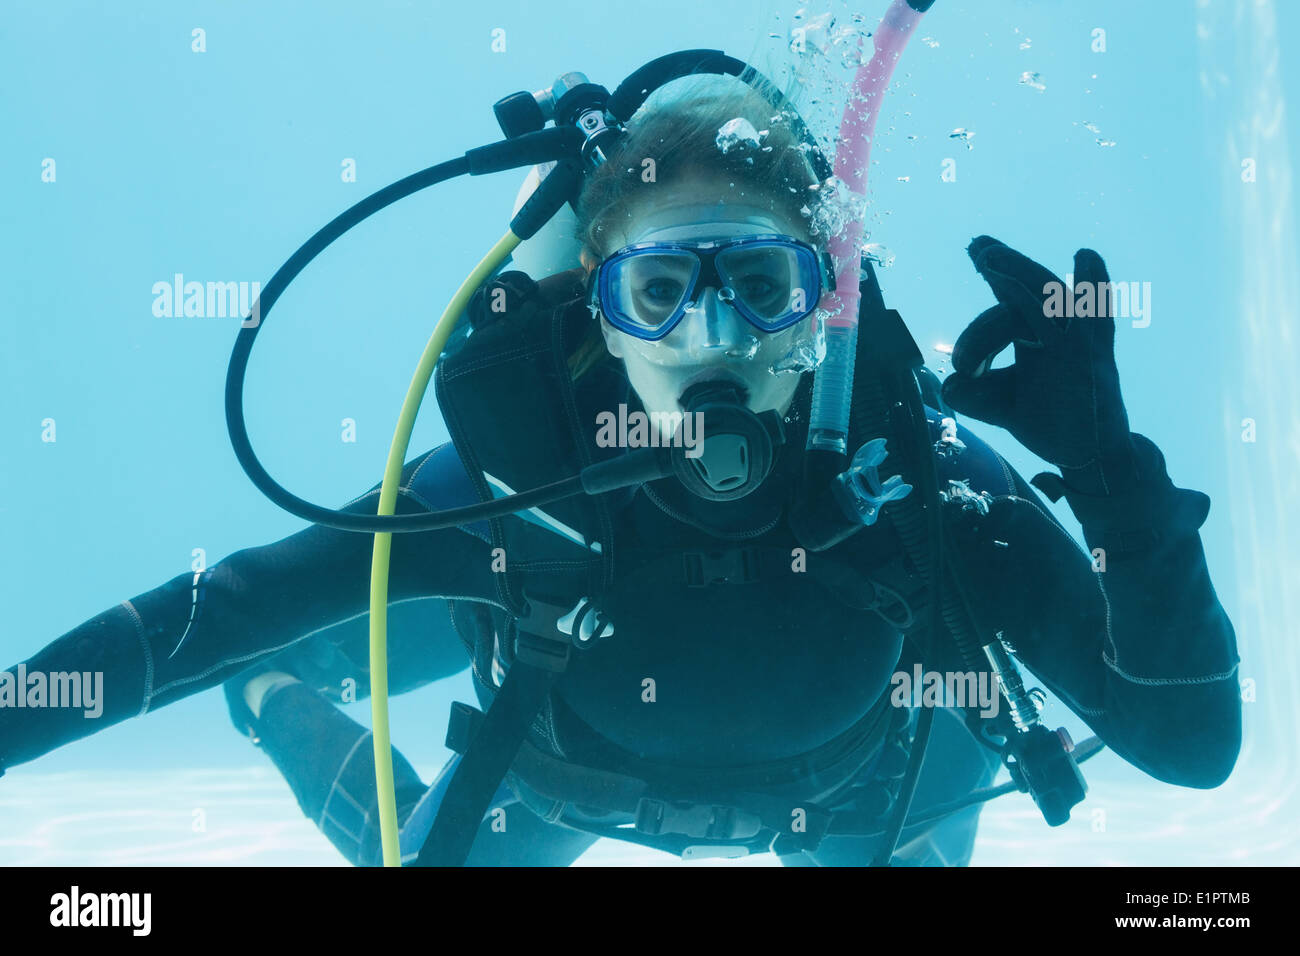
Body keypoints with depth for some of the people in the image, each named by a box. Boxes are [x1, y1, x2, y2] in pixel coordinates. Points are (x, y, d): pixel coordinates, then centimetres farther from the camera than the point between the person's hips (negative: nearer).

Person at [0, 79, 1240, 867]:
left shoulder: (919, 477, -37)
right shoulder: (520, 479, -39)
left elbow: (1192, 741, -38)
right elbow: (223, 613, -30)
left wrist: (1100, 455, -52)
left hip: (838, 780, 1)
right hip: (567, 775, 0)